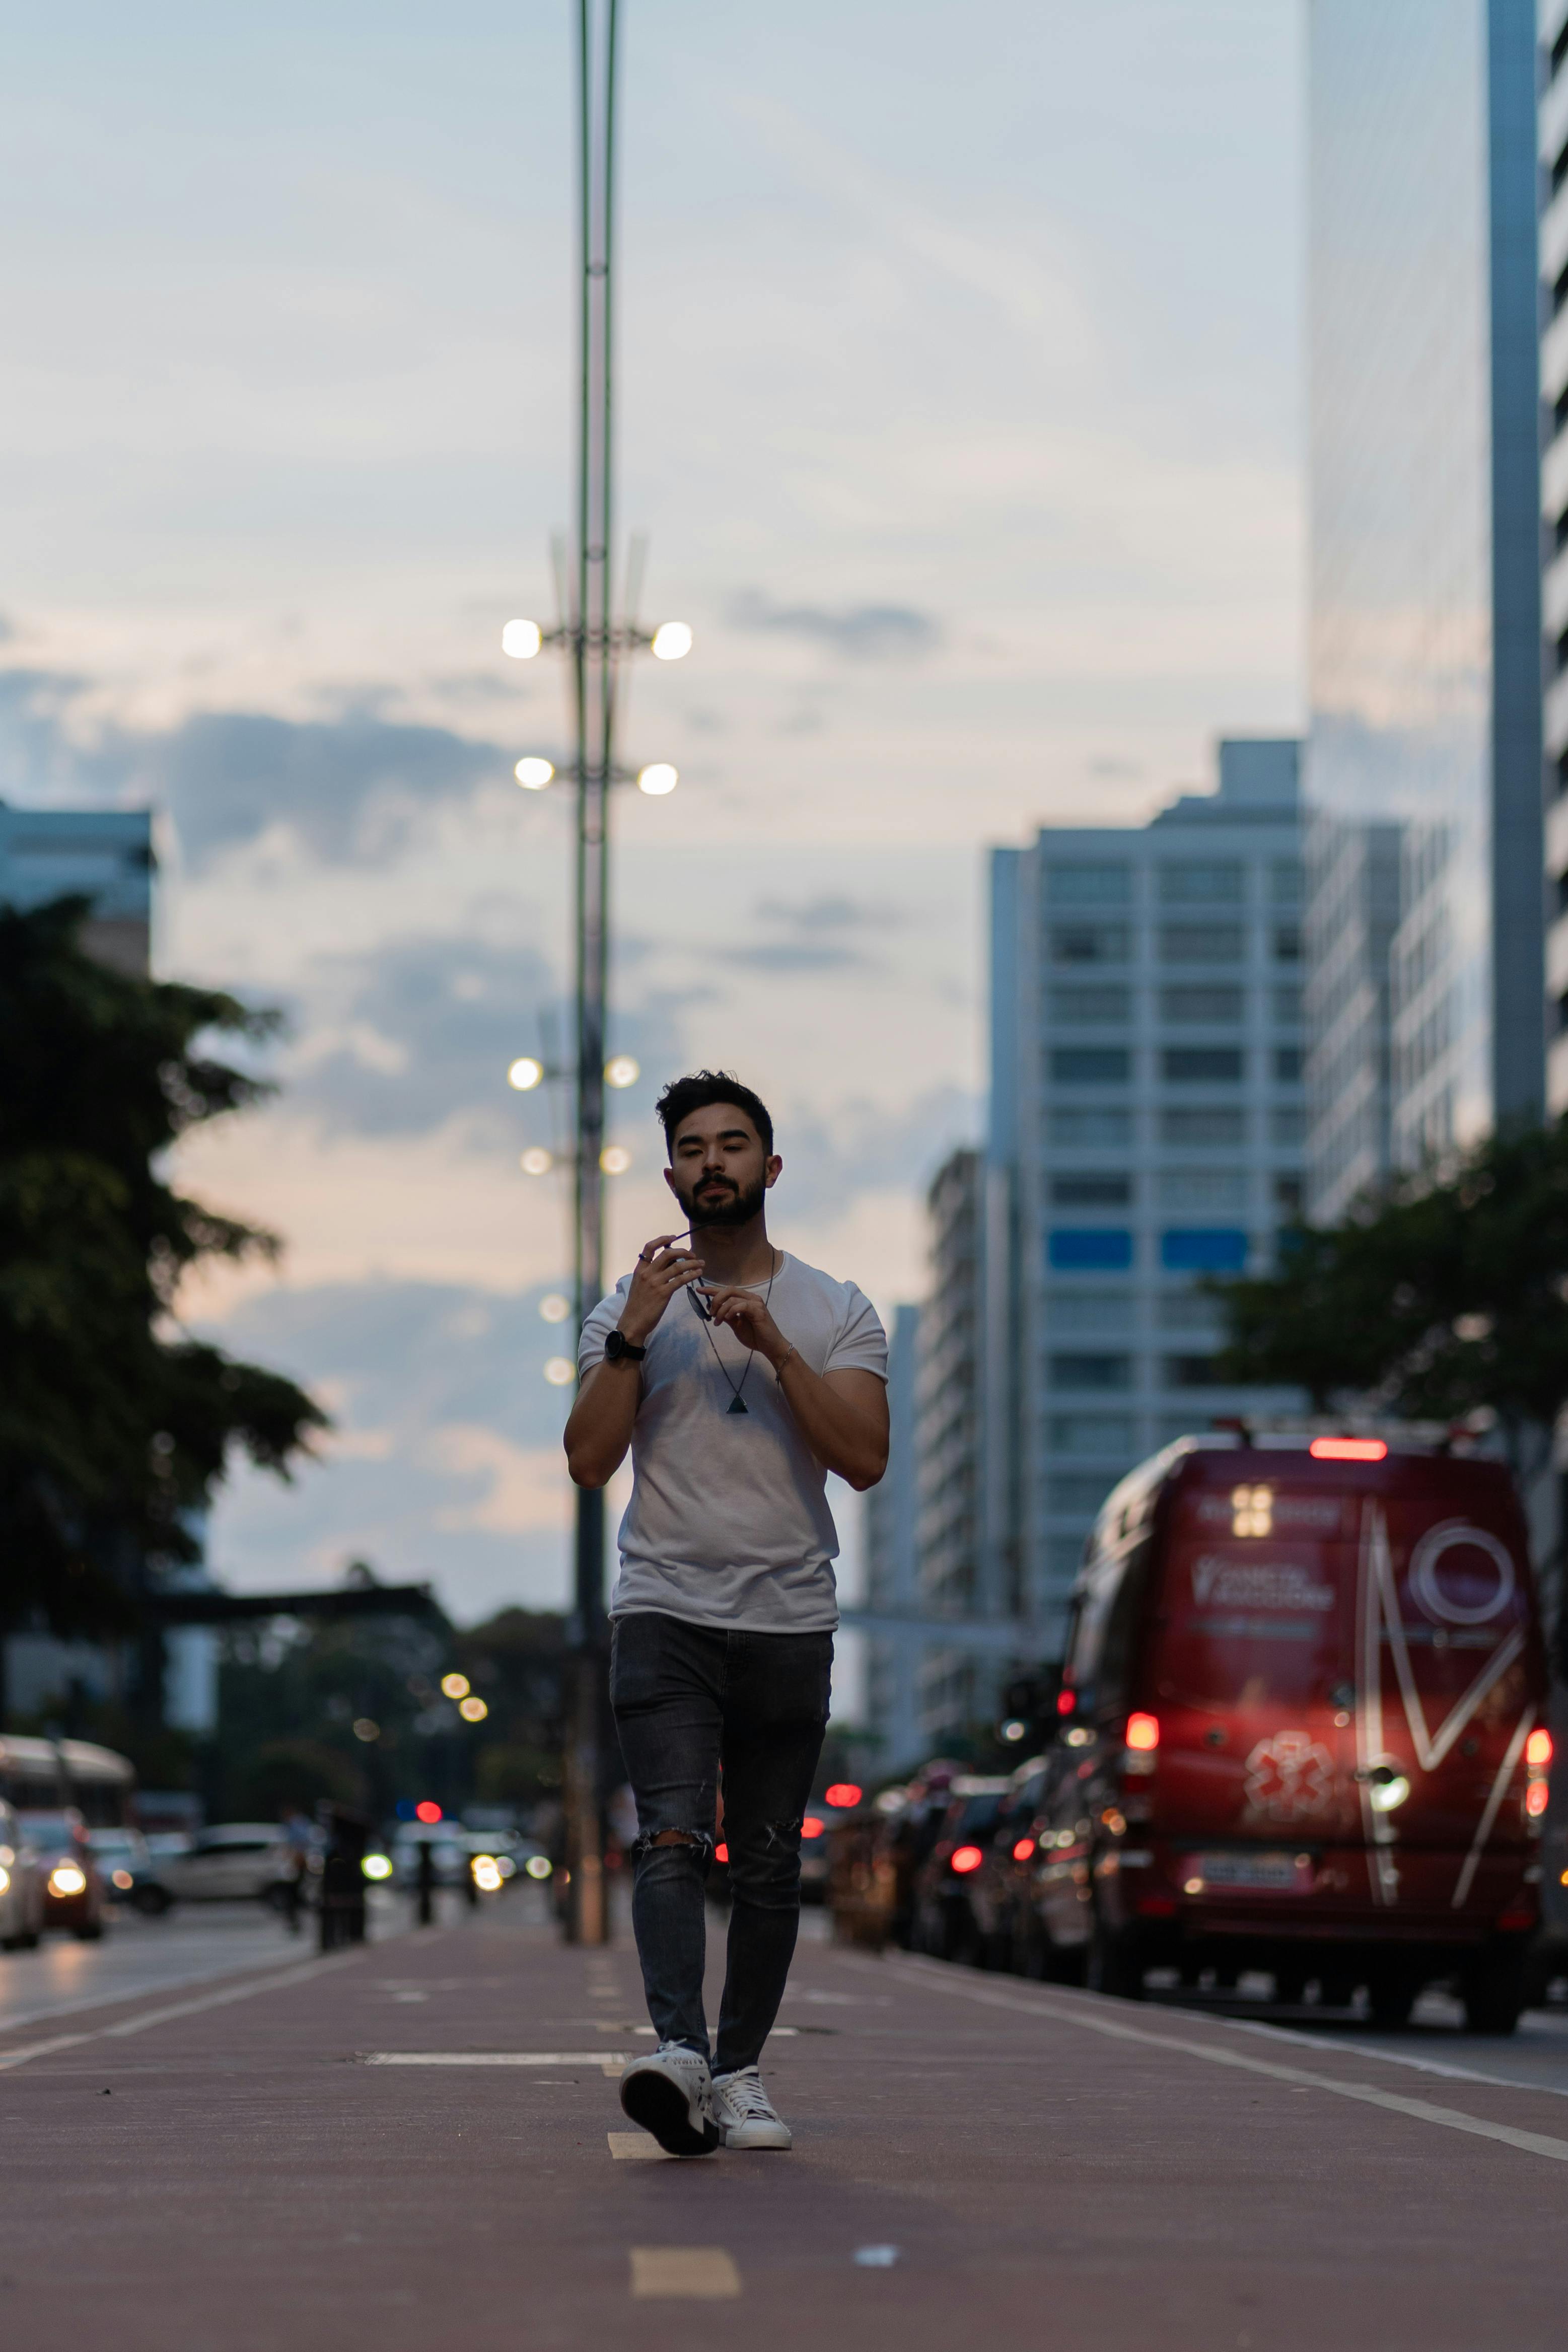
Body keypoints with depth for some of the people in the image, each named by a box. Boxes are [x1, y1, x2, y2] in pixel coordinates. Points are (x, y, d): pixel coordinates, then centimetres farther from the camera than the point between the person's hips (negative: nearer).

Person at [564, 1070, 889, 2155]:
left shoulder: (836, 1313, 6)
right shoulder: (630, 1308, 6)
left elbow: (865, 1458, -8)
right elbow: (589, 1460, -4)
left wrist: (774, 1345, -16)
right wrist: (634, 1335, -14)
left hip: (790, 1624, 2)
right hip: (666, 1614, -2)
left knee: (769, 1864, 7)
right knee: (673, 1838, -18)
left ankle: (740, 2073, 16)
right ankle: (680, 2050, -30)